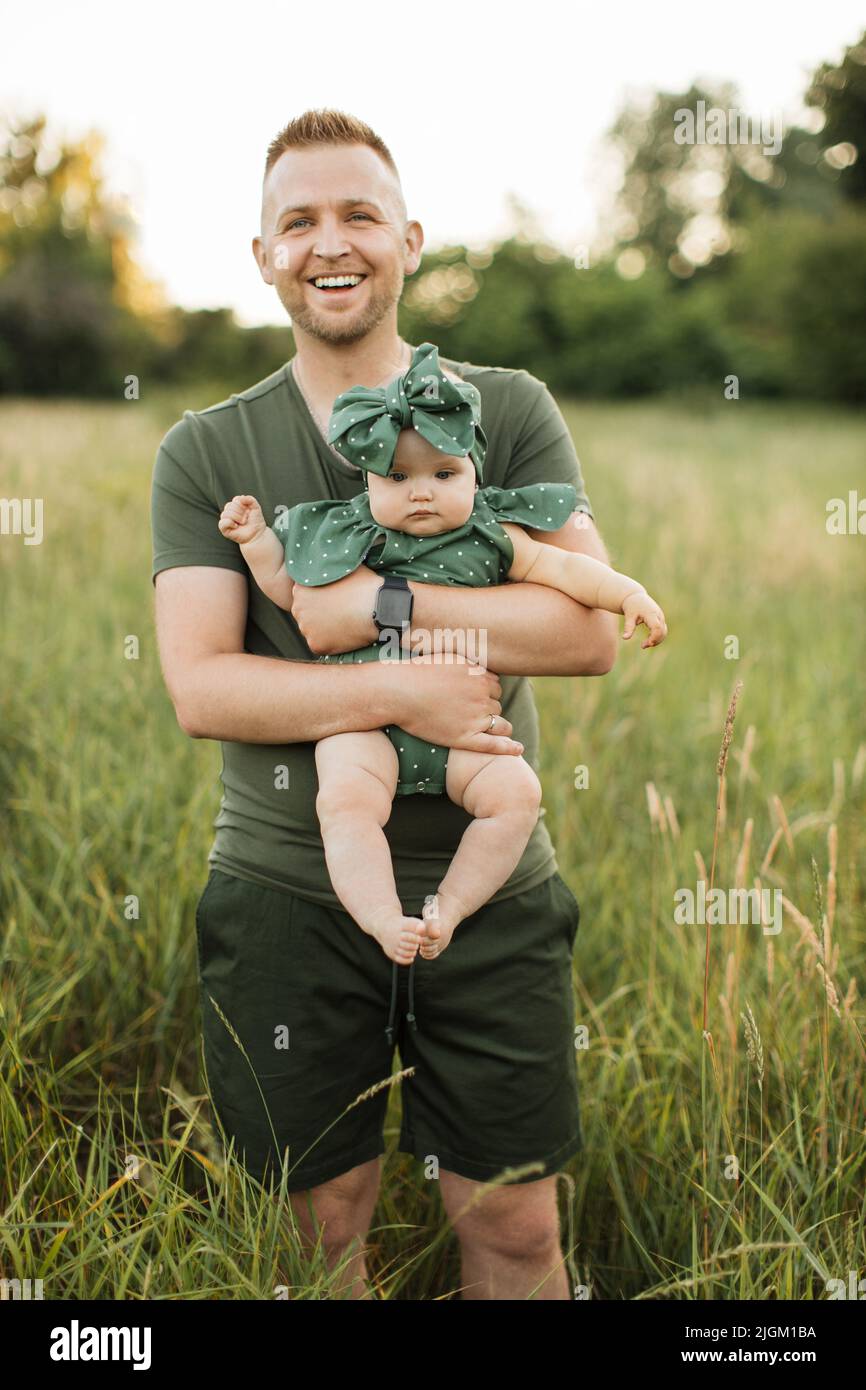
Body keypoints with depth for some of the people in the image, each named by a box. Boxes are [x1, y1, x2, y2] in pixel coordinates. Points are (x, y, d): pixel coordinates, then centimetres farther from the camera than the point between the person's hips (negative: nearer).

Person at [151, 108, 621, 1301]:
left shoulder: (509, 410, 2)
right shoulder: (205, 453, 2)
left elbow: (592, 629, -9)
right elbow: (199, 688, -9)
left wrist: (382, 603, -16)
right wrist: (398, 691, -21)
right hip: (286, 887, 0)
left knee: (515, 1225, 11)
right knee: (321, 1227, 13)